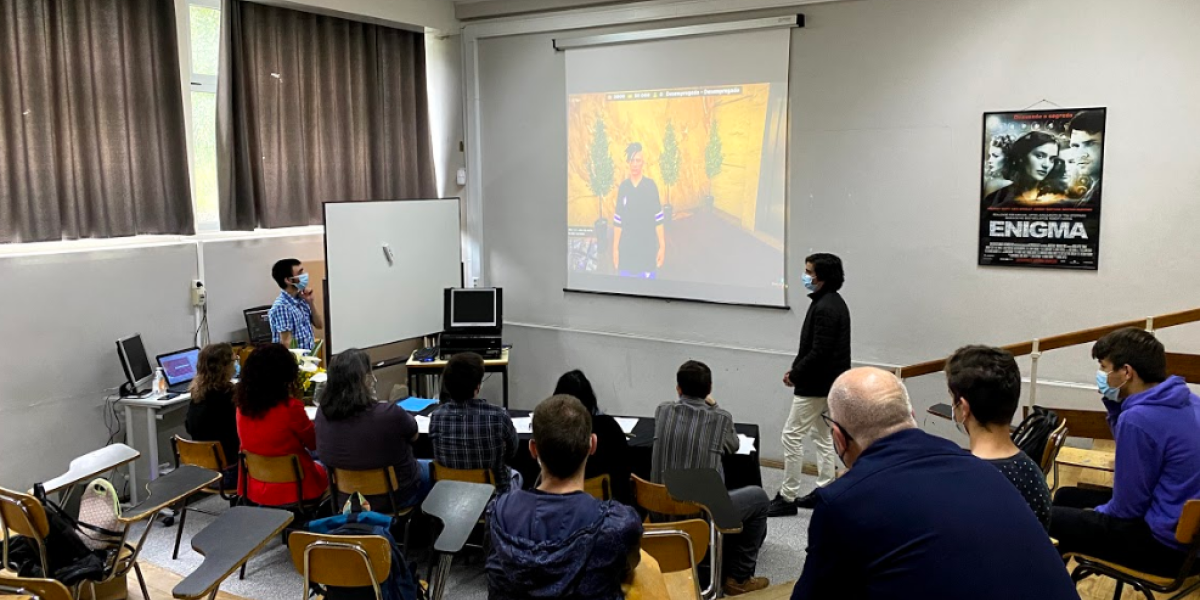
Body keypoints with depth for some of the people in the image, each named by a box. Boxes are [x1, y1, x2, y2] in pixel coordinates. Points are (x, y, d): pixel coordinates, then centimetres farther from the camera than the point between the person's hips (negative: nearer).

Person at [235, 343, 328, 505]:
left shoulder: (243, 405, -7)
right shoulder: (290, 407, -25)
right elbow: (314, 443, -9)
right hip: (294, 490, -5)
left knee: (312, 460, 32)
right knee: (325, 469, 27)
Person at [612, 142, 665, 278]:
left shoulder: (651, 186, -4)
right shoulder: (623, 187, 2)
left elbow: (658, 220, -3)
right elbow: (618, 222, 5)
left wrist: (662, 246, -4)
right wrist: (615, 248, 4)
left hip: (647, 249, -2)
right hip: (626, 250, 2)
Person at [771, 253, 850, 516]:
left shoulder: (825, 308, -22)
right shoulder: (834, 302, 11)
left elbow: (819, 352, -25)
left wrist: (795, 375, -13)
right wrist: (796, 369, 9)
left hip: (816, 385, -11)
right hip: (827, 382, 11)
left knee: (792, 436, -5)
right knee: (821, 435, 17)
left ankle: (787, 497, 0)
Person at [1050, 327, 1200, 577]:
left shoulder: (1138, 419, -26)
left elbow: (1127, 507, -18)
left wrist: (1096, 513, 2)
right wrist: (1114, 404, 7)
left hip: (1168, 543, -10)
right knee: (1067, 497, 20)